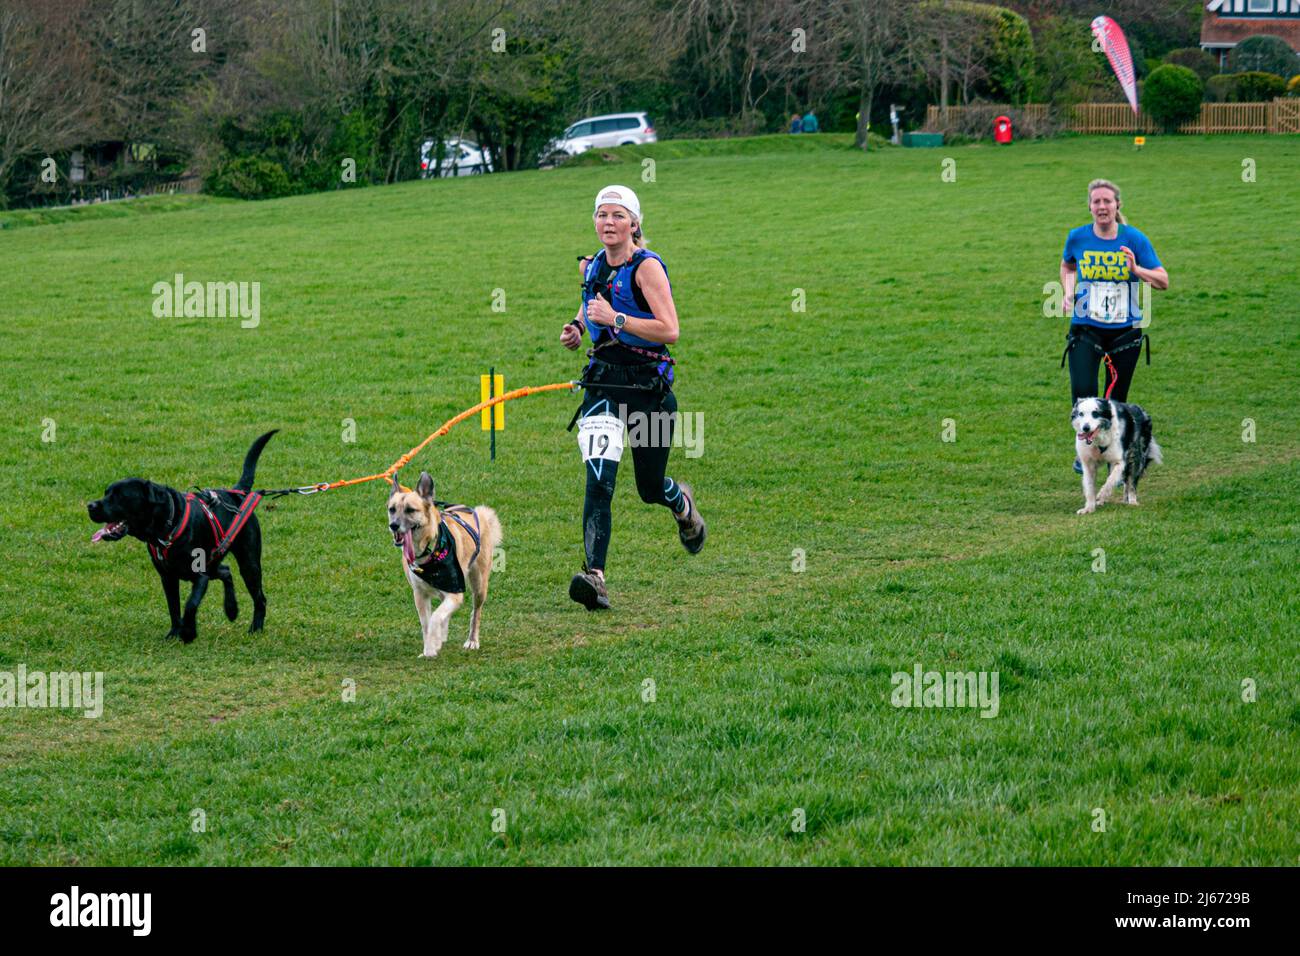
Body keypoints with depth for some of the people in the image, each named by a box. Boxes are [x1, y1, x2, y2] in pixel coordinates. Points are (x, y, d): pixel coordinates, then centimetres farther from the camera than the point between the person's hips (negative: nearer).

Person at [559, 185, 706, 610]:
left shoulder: (647, 267, -12)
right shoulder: (592, 266, 6)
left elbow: (670, 331, -20)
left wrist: (616, 319, -26)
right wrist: (576, 327, 7)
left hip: (649, 384, -4)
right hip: (603, 380, 4)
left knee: (651, 488, 10)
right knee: (598, 482, -16)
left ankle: (683, 504, 48)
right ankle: (595, 577, -24)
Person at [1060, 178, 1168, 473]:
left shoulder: (1134, 239, -6)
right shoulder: (1077, 238, -2)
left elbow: (1163, 281, -5)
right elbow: (1067, 266, 21)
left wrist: (1136, 269, -23)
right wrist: (1068, 291, 3)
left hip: (1126, 330, 0)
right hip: (1085, 328, 0)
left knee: (1117, 399, 8)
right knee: (1083, 392, -18)